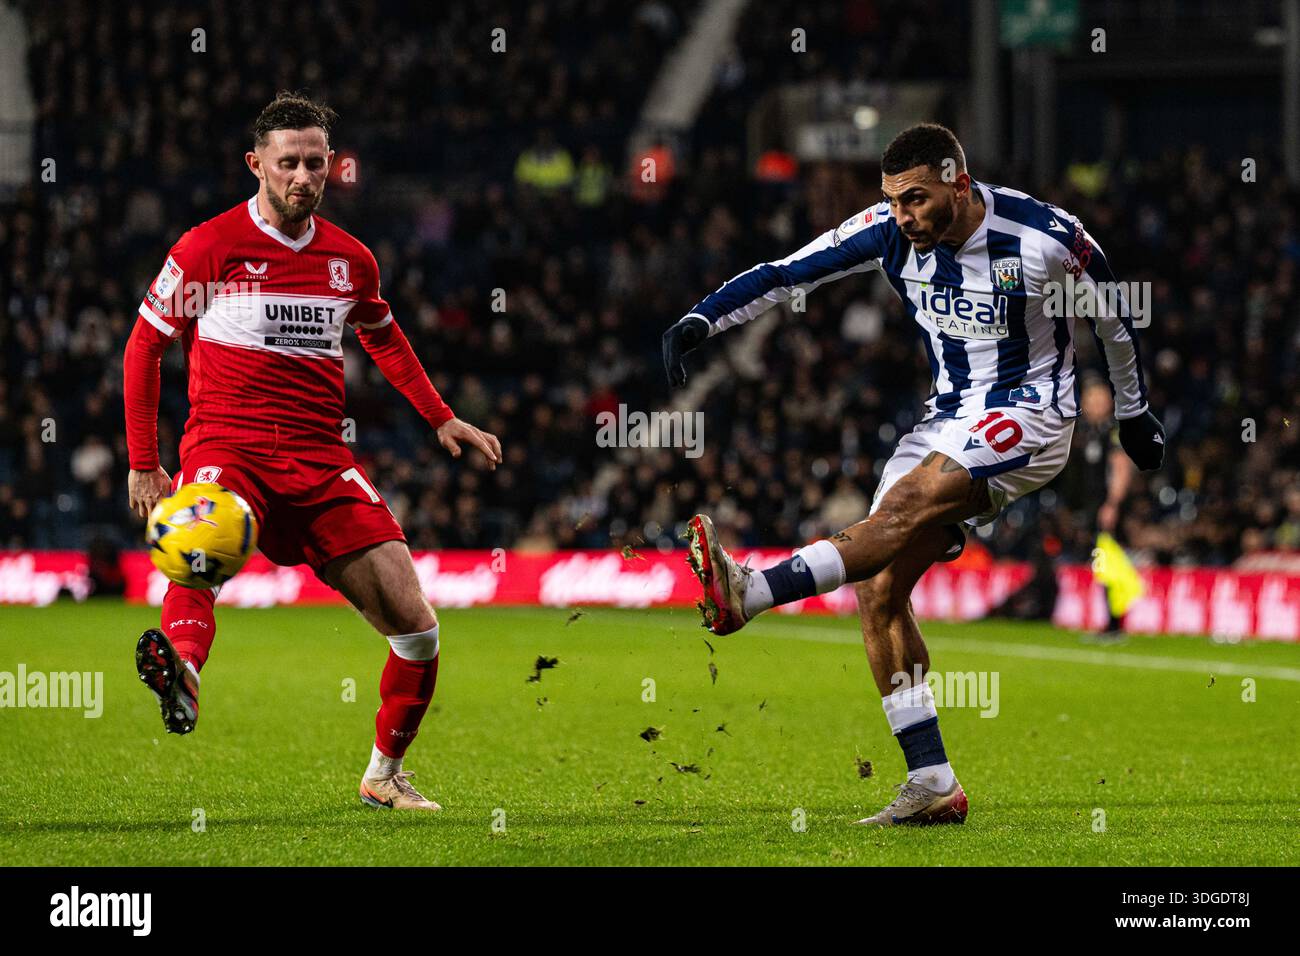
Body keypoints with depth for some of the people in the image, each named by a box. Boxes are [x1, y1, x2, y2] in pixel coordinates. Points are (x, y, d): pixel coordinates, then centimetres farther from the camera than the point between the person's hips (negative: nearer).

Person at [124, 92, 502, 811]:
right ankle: (181, 667, -70)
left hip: (321, 463, 4)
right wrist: (143, 463, 4)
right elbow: (145, 345, 8)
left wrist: (440, 418, 26)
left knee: (417, 630, -4)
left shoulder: (349, 259, 13)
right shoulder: (208, 247, 0)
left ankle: (384, 774, 18)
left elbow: (382, 338, 33)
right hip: (228, 448, -4)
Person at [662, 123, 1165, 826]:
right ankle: (932, 784, -6)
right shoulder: (889, 232, -6)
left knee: (904, 510, -31)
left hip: (1029, 416, -6)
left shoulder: (1046, 239, -16)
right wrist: (700, 320, -17)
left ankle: (747, 594, -46)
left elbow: (1111, 316, 2)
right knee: (878, 590, -7)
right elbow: (785, 274, -3)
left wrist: (1133, 414, 15)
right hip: (951, 419, 6)